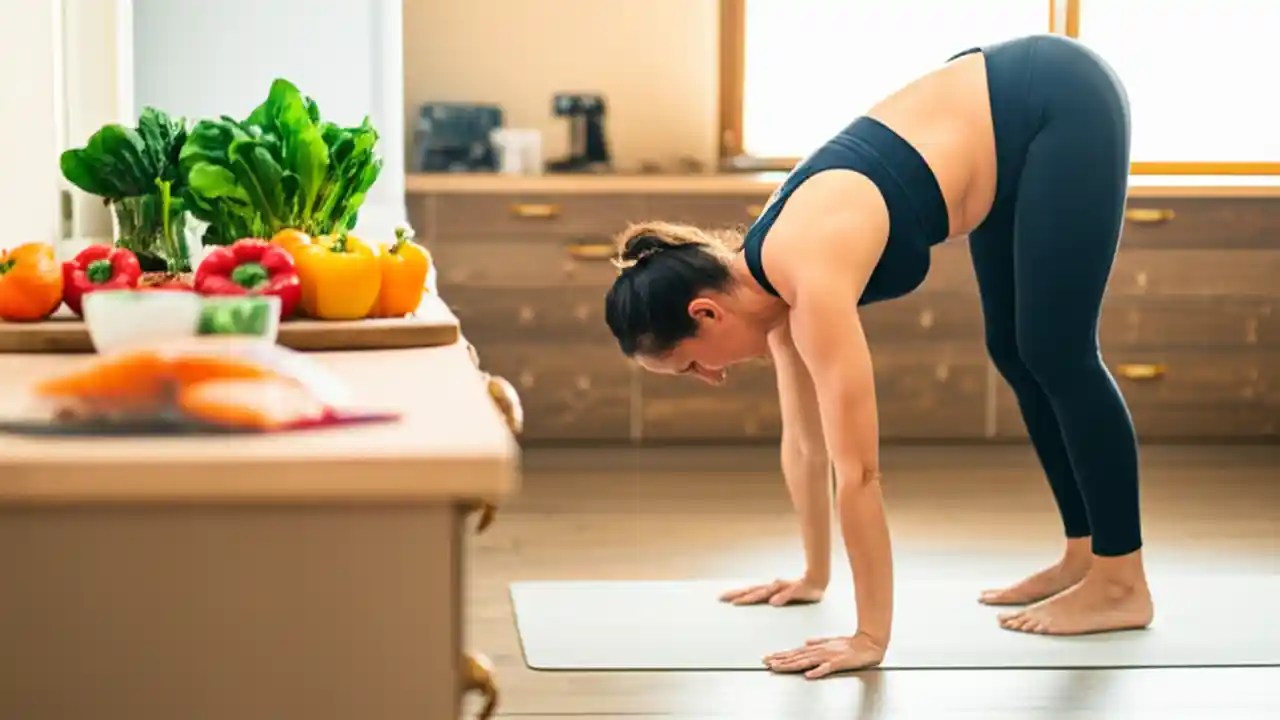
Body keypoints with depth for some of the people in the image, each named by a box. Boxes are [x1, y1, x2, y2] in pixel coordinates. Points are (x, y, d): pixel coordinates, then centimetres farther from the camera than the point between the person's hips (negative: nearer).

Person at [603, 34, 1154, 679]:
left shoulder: (811, 281, -26)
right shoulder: (770, 278, -1)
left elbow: (857, 472, -25)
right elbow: (804, 440, 12)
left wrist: (871, 636, -22)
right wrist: (814, 573, 20)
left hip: (1061, 106, -8)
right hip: (1012, 112, 8)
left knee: (1055, 355, -5)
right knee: (1015, 353, 13)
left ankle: (1122, 583, 5)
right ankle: (1085, 556, 23)